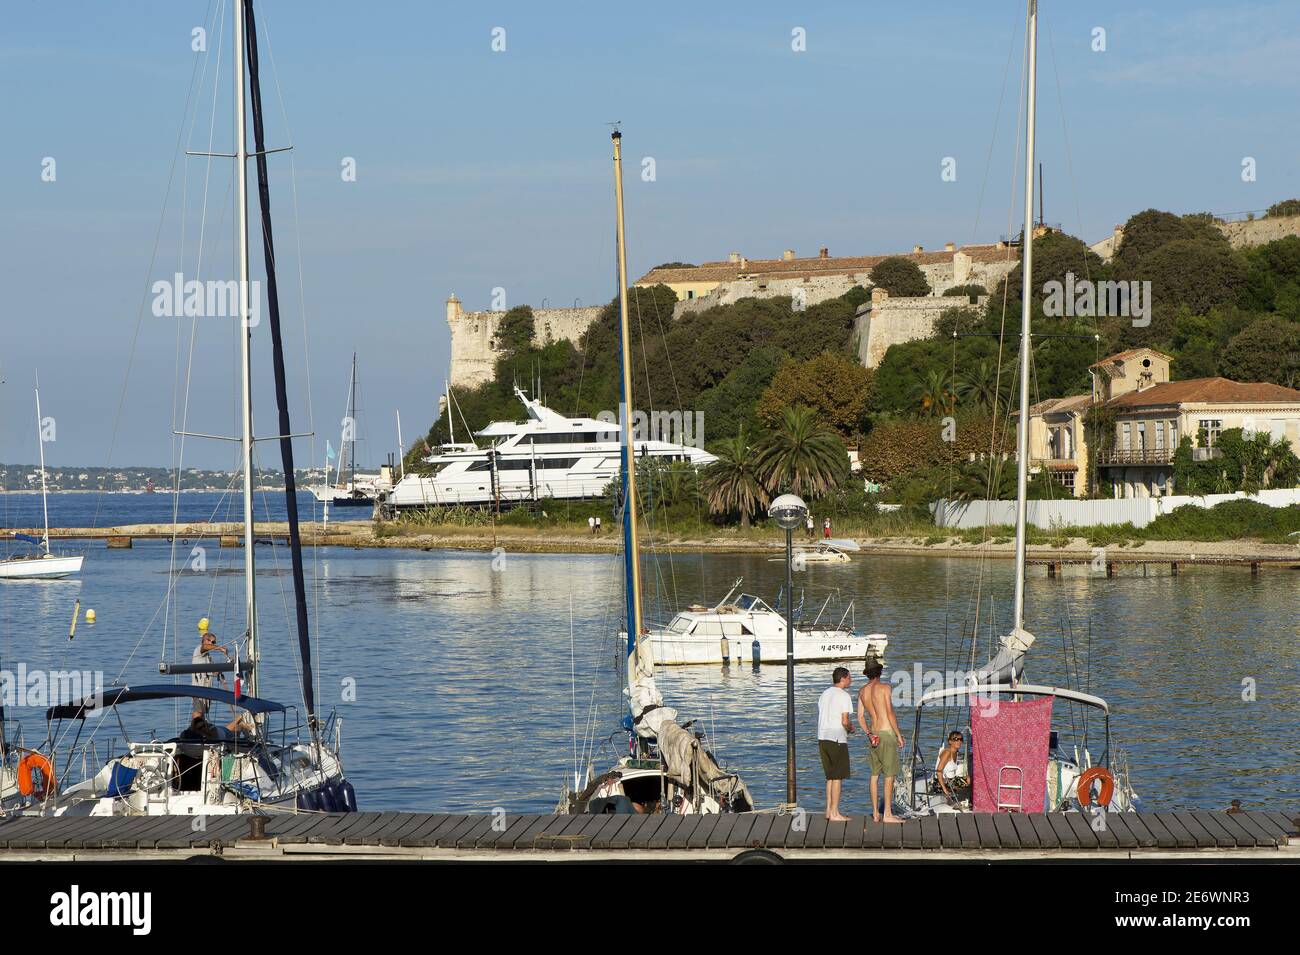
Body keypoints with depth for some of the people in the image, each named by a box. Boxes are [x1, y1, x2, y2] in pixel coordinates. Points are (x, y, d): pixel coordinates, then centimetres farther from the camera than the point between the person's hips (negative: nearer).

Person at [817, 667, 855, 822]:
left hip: (822, 738, 7)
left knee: (830, 776, 16)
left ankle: (829, 810, 16)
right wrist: (850, 728, 6)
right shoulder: (844, 696, -9)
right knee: (838, 777, -2)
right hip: (837, 739, -7)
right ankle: (834, 813, -3)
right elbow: (845, 721, -15)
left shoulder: (824, 694, 14)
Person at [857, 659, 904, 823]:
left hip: (873, 735, 7)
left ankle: (875, 812, 13)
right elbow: (890, 714, -12)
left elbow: (860, 717, 8)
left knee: (874, 774, 11)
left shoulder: (862, 691, 8)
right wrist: (898, 734, -6)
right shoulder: (884, 688, -10)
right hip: (887, 733, -7)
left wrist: (869, 734, 14)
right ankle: (888, 814, -7)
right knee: (889, 775, -5)